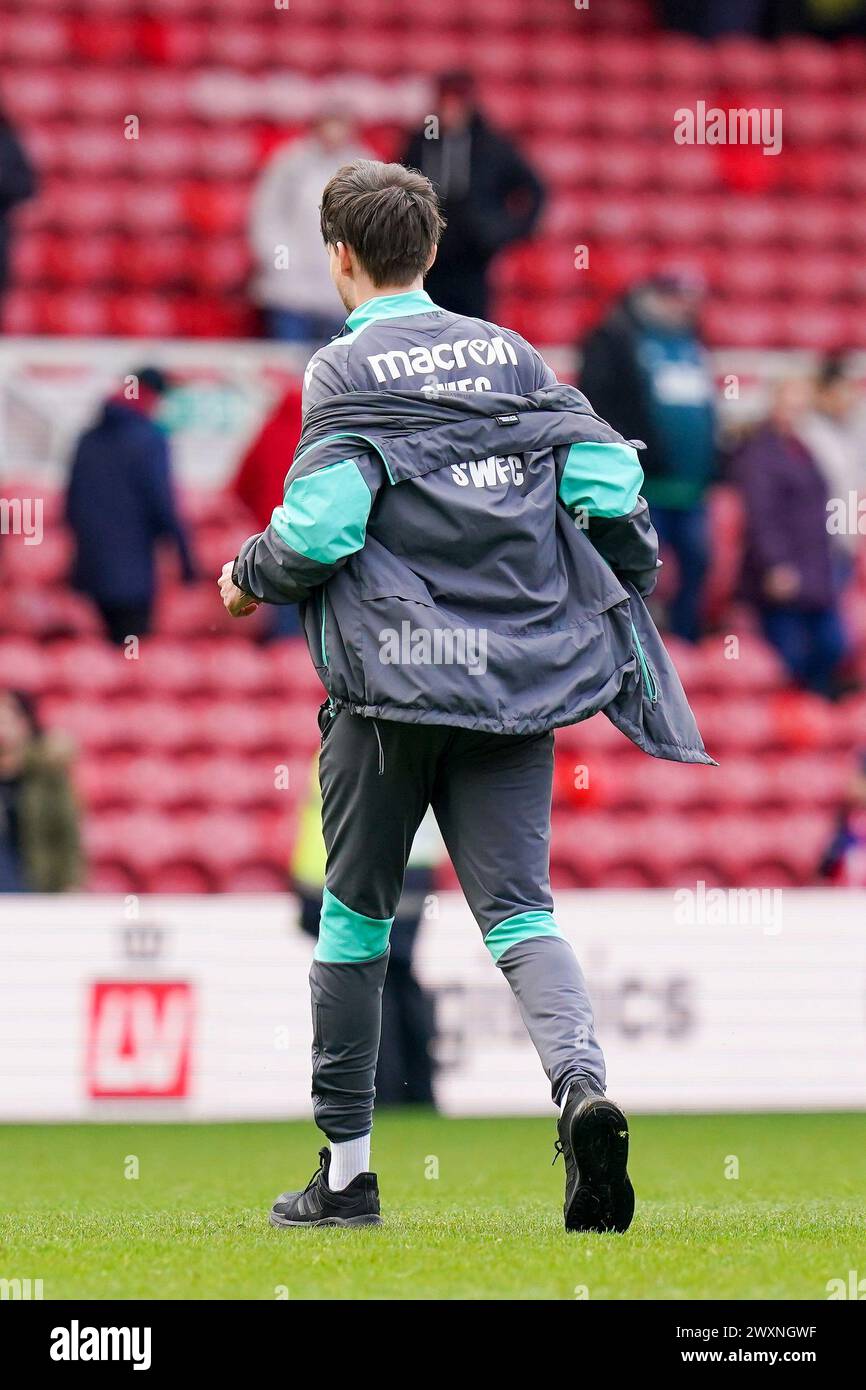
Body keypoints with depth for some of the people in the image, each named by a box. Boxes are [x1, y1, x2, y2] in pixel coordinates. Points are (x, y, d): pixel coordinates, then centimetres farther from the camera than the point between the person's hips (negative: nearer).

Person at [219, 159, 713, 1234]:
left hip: (392, 677, -4)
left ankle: (347, 1169, 15)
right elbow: (608, 476, 4)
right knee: (519, 909, 0)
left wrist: (250, 577, 6)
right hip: (522, 676, 4)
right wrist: (628, 586, 20)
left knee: (355, 913, 11)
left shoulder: (347, 369, -4)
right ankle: (583, 1089, -28)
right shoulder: (509, 354, 11)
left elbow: (320, 525, -14)